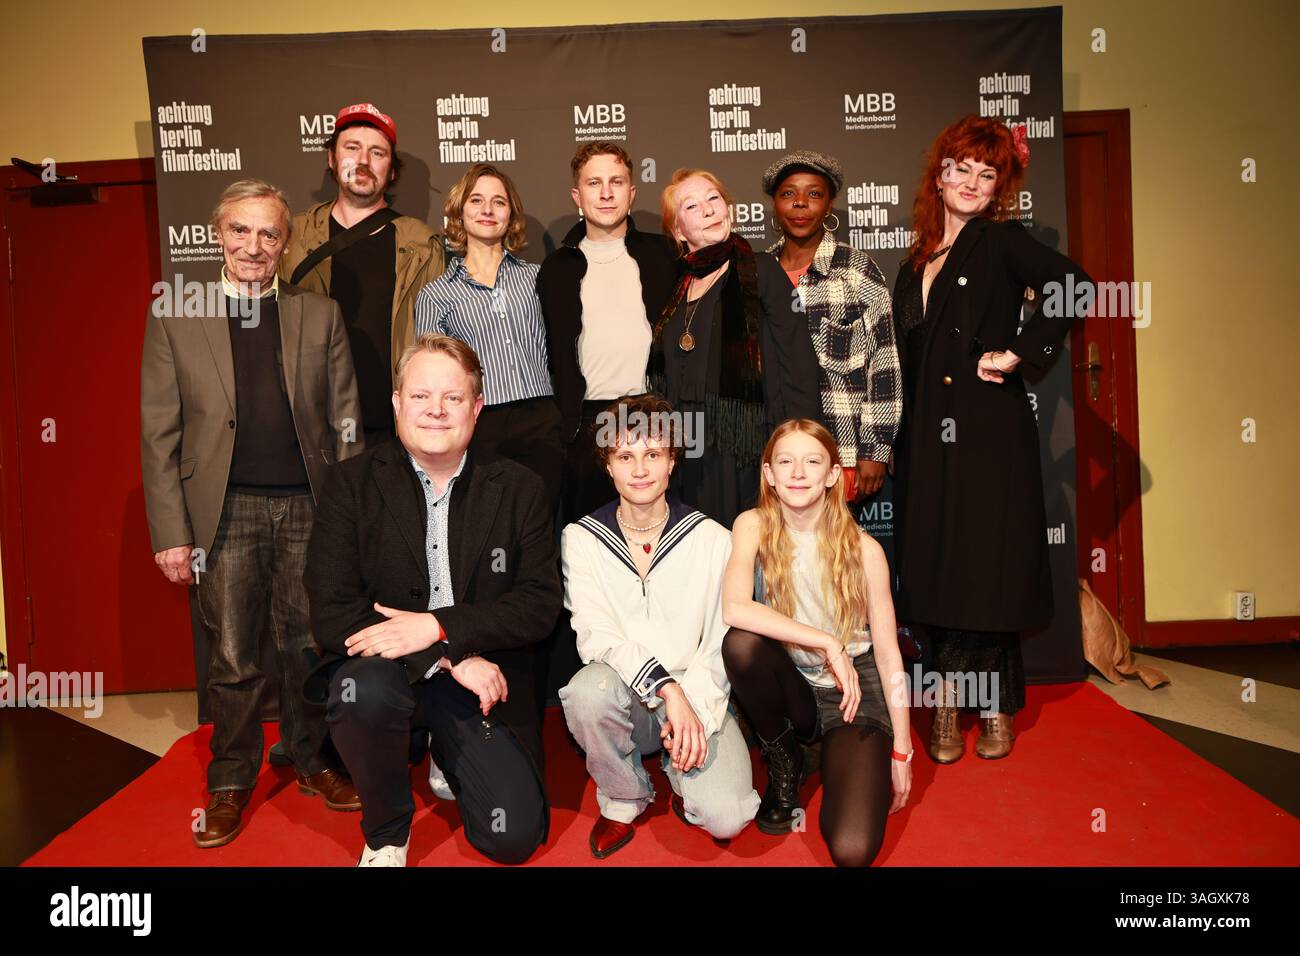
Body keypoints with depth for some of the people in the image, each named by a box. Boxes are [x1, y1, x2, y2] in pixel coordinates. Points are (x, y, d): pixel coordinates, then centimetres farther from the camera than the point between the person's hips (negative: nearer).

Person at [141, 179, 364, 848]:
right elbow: (158, 433, 2)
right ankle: (231, 781, 26)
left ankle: (311, 761, 30)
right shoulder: (173, 315, 5)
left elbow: (346, 423, 8)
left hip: (310, 506, 1)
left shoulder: (320, 315, 9)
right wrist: (169, 531, -4)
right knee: (233, 657, 7)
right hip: (226, 510, -1)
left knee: (309, 645, 10)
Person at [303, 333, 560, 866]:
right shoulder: (353, 484, -3)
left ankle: (450, 758, 26)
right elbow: (331, 615, -11)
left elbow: (540, 604, -5)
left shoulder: (519, 490, 1)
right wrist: (451, 659, -19)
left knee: (513, 837, -10)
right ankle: (386, 833, -3)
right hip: (386, 671, -1)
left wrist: (438, 628, -20)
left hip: (485, 685, 2)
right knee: (364, 689, -35)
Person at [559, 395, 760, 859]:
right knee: (590, 690, -34)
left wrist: (694, 708, -19)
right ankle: (623, 801, -3)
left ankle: (681, 774, 14)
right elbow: (595, 634, -12)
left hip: (699, 699, -1)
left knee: (725, 818, -24)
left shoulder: (713, 540, -2)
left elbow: (722, 644, -2)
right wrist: (666, 687, -25)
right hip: (627, 698, 1)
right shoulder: (580, 539, -2)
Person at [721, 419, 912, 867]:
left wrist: (901, 751, -6)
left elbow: (888, 653, -6)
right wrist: (827, 642, -28)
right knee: (741, 643, -33)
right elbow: (734, 608, -27)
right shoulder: (753, 526, -10)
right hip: (791, 689, 1)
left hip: (854, 694, -1)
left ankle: (838, 761, 15)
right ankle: (784, 761, -3)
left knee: (852, 850, -21)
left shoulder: (863, 549, -11)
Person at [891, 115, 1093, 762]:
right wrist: (896, 446, 9)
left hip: (989, 430, -5)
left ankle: (994, 709, 18)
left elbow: (1075, 285, -16)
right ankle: (948, 707, 18)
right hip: (927, 436, 5)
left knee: (987, 569, 1)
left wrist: (1018, 353, -14)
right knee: (936, 570, 6)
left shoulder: (1002, 242, 0)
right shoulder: (919, 260, 16)